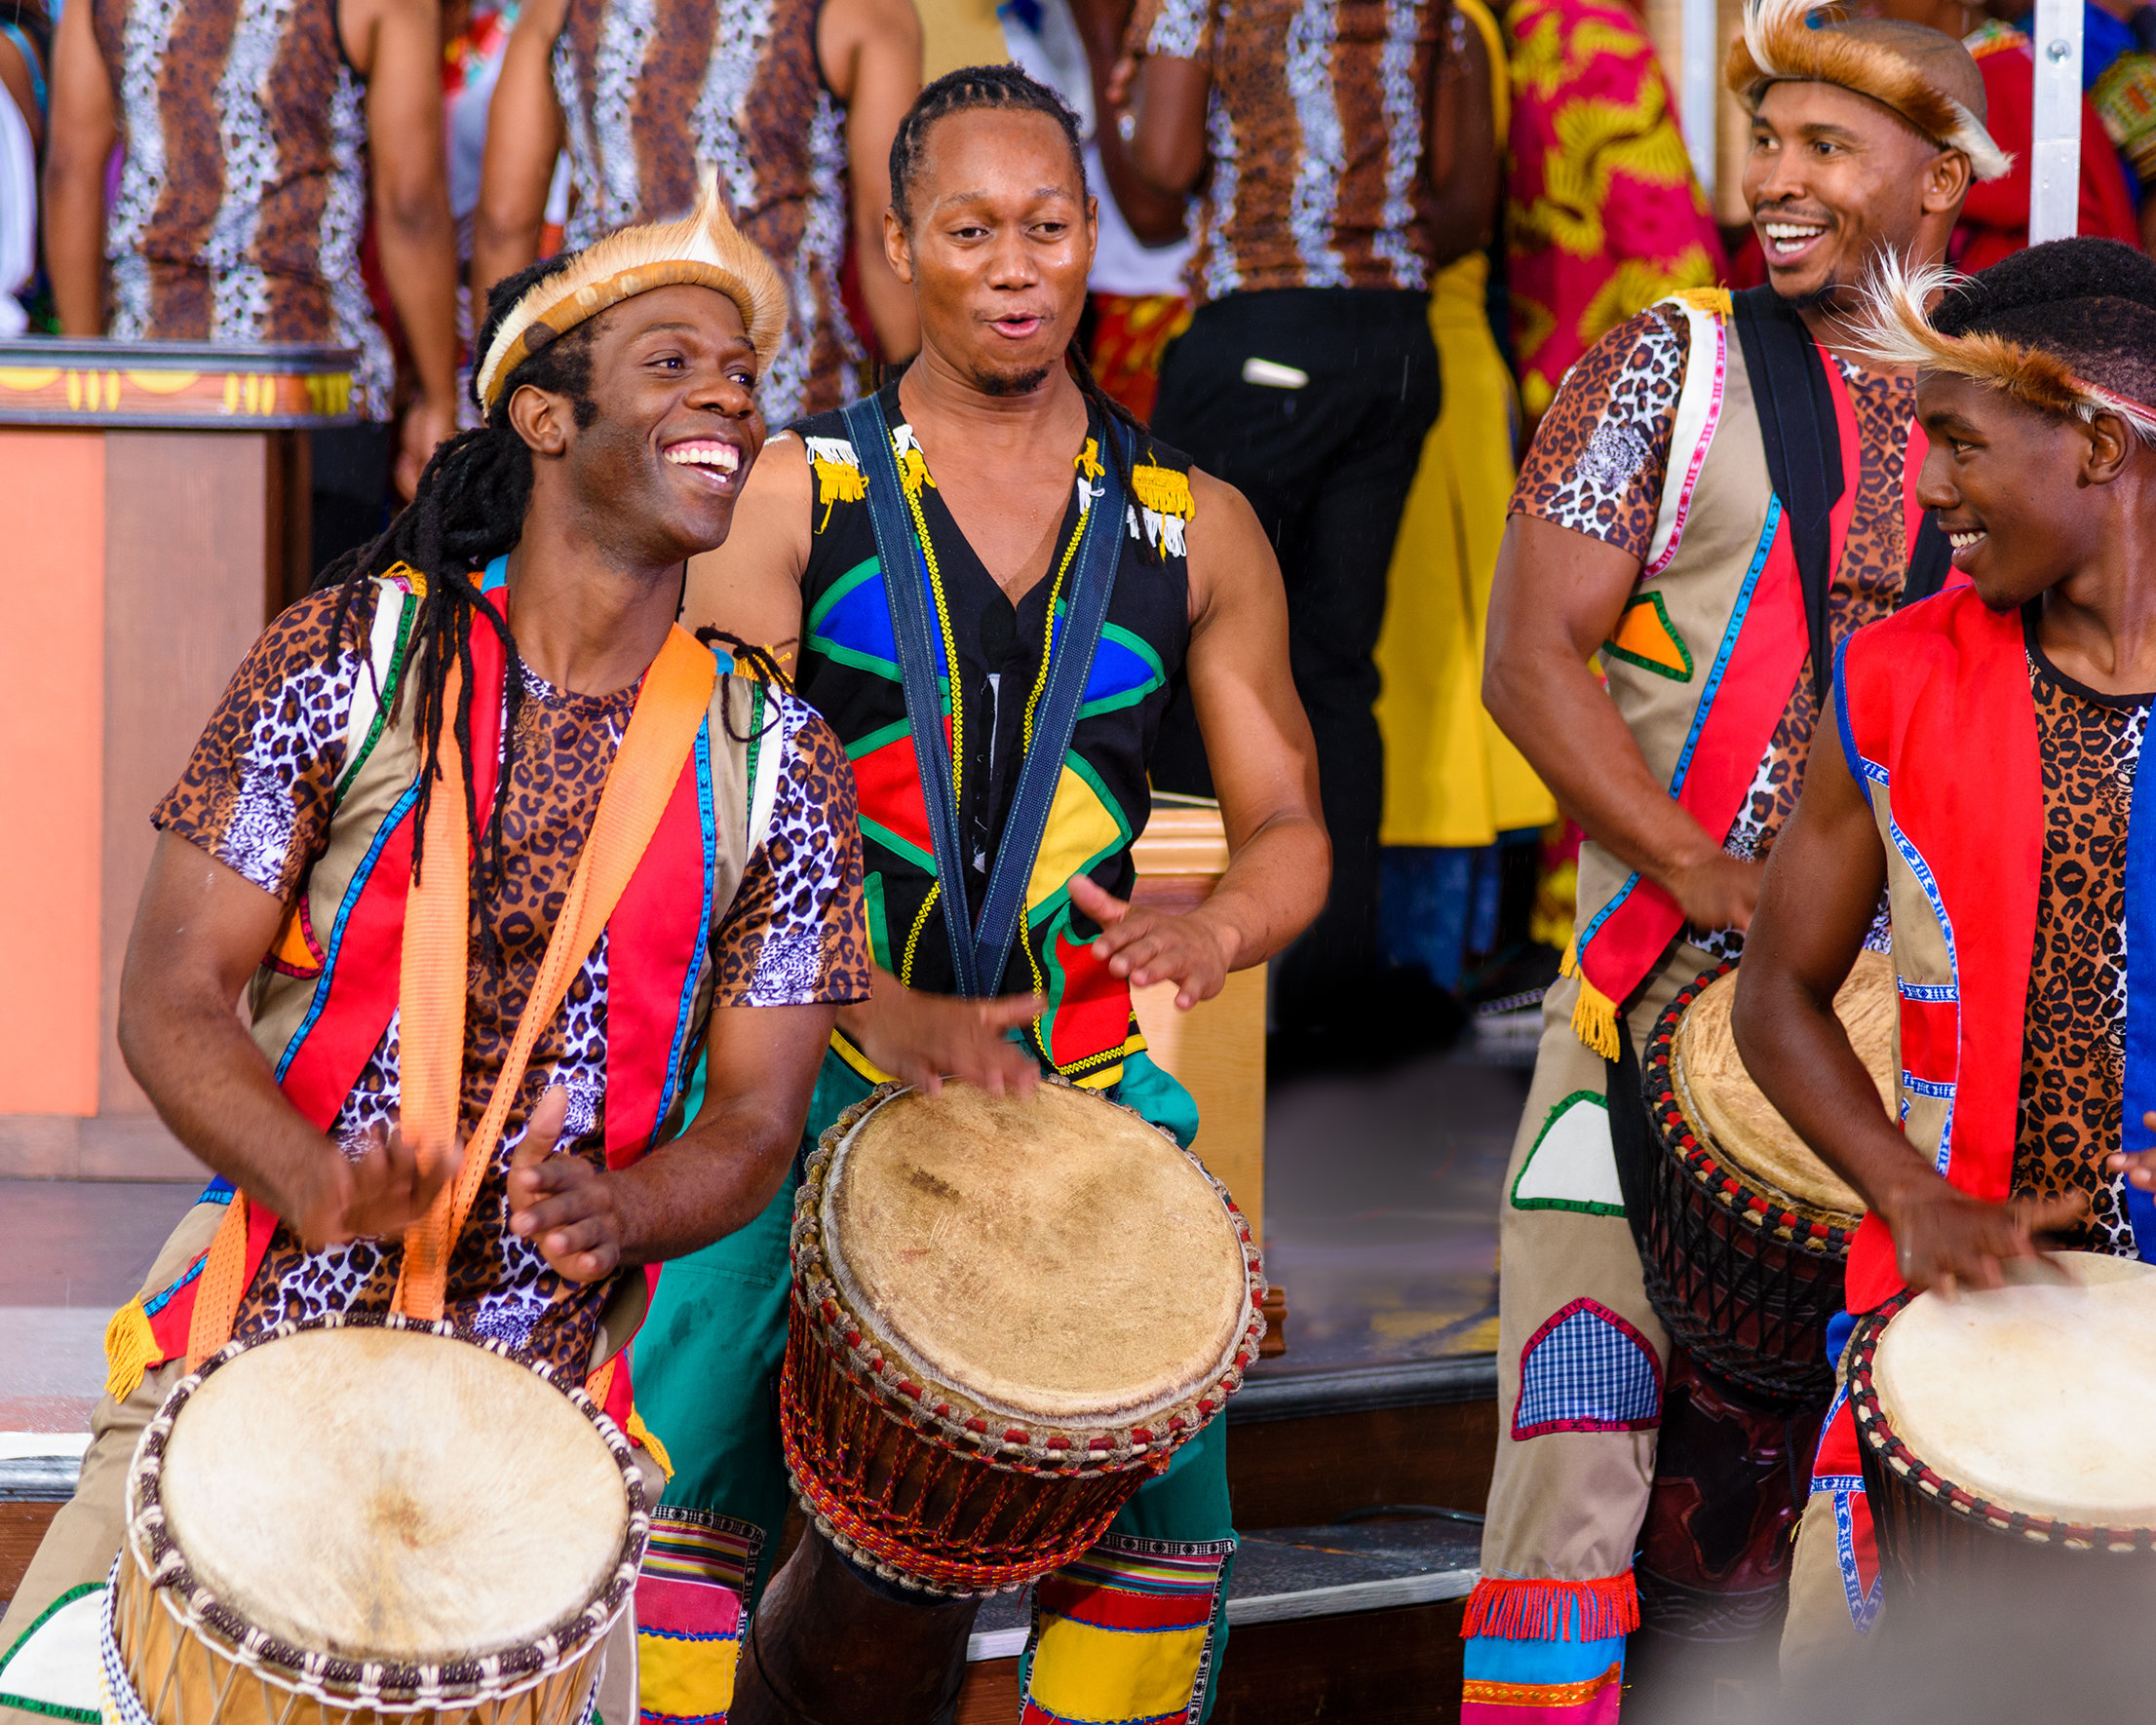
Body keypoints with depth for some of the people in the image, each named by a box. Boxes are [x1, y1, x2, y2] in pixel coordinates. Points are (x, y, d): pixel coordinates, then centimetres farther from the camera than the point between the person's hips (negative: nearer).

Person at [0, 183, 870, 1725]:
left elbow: (756, 1118, 4)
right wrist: (320, 1183, -24)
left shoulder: (775, 770, 4)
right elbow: (172, 995, -4)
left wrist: (616, 1213, -19)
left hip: (537, 1420, 2)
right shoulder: (352, 660, -2)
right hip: (254, 1344, -1)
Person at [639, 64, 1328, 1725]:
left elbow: (1288, 825, 12)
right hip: (814, 1061, -2)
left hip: (1079, 1080, 2)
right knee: (692, 1489, -11)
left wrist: (1210, 931, -13)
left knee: (1164, 1507, -6)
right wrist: (889, 1019, -23)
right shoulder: (793, 497, 1)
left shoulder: (1193, 527, 9)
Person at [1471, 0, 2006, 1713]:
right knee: (1581, 1462, -9)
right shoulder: (1673, 371, 0)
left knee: (1770, 1498, 9)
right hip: (1661, 999, -3)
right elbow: (1530, 658, -8)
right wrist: (1711, 877, -19)